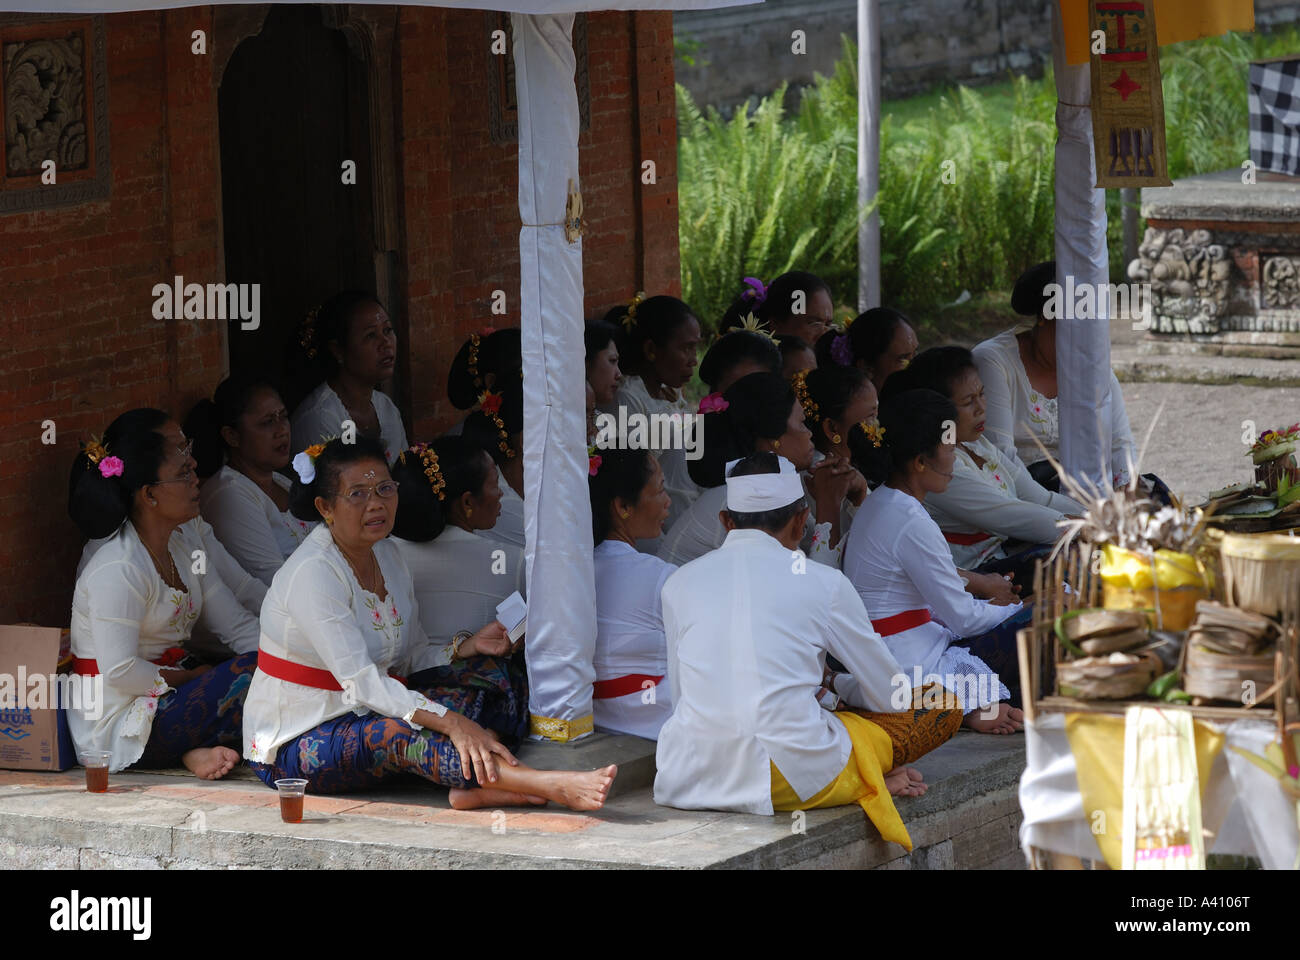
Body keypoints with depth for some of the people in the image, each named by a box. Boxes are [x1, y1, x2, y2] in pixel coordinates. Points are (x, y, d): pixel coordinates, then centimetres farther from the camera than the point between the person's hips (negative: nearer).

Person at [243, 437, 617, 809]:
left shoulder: (386, 555, 8)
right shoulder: (312, 573, -20)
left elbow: (411, 659, 14)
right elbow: (361, 681, -29)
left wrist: (469, 645, -7)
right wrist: (450, 722, -38)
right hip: (293, 747, -9)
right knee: (397, 732, -37)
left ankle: (473, 787, -42)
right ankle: (556, 787, -53)